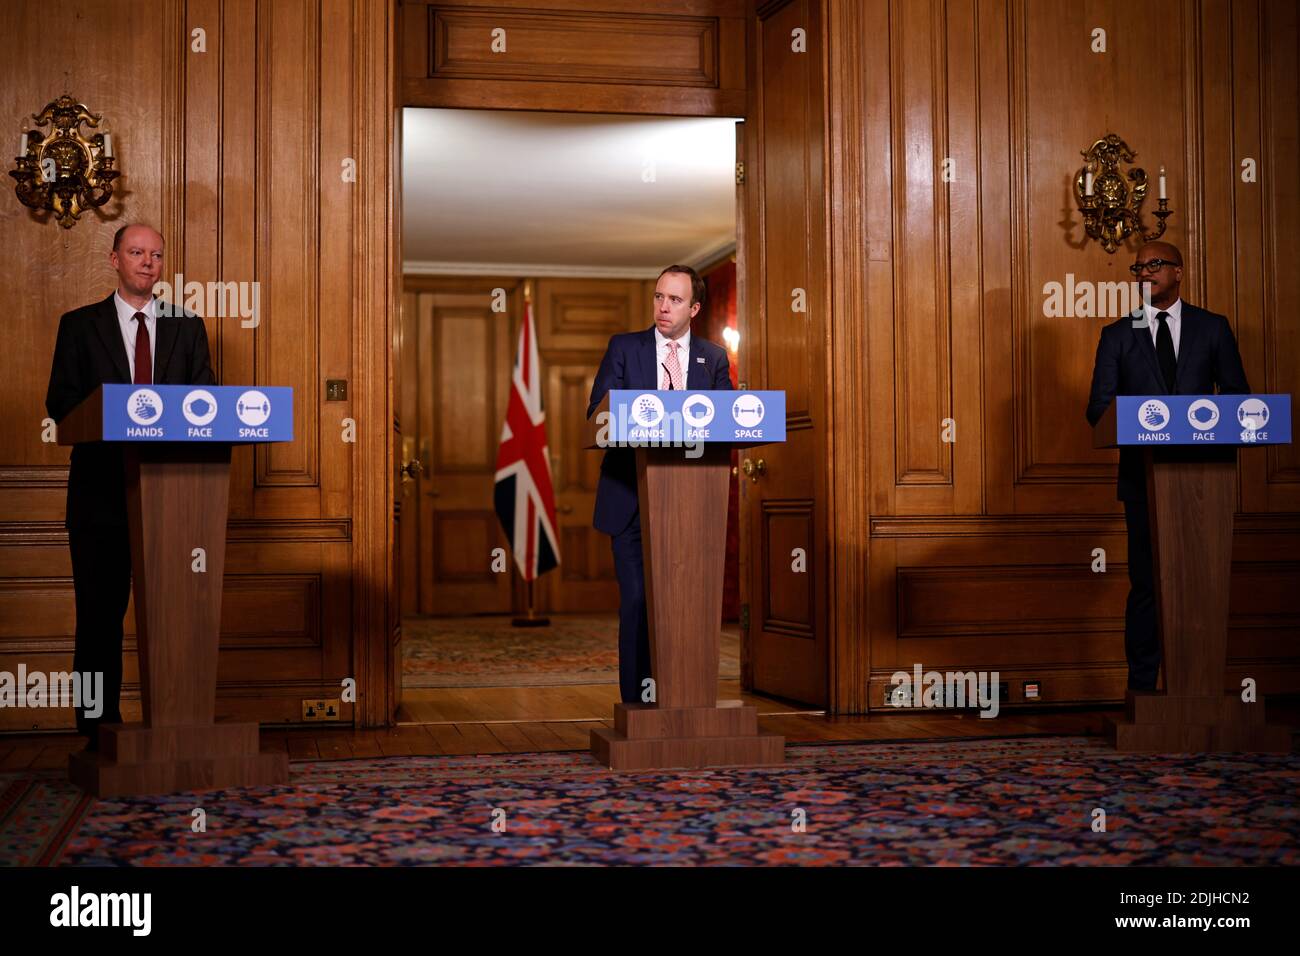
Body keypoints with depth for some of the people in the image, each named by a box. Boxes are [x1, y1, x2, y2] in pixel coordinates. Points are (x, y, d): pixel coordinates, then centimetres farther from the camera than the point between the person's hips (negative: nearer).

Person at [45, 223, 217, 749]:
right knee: (100, 612, 2)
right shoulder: (80, 326, 7)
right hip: (103, 487, -1)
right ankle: (99, 732, 8)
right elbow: (59, 403, 0)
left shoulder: (187, 326, 12)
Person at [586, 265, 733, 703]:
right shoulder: (624, 347, 6)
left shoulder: (714, 358, 10)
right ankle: (636, 704, 2)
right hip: (631, 497, -1)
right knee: (637, 599, -4)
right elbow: (597, 413, -1)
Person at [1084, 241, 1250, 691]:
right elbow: (1099, 407, 3)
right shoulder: (1118, 335, 8)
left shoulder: (1212, 328, 9)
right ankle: (1142, 684, 6)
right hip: (1144, 475, 0)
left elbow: (1238, 394, 10)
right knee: (1146, 581, -1)